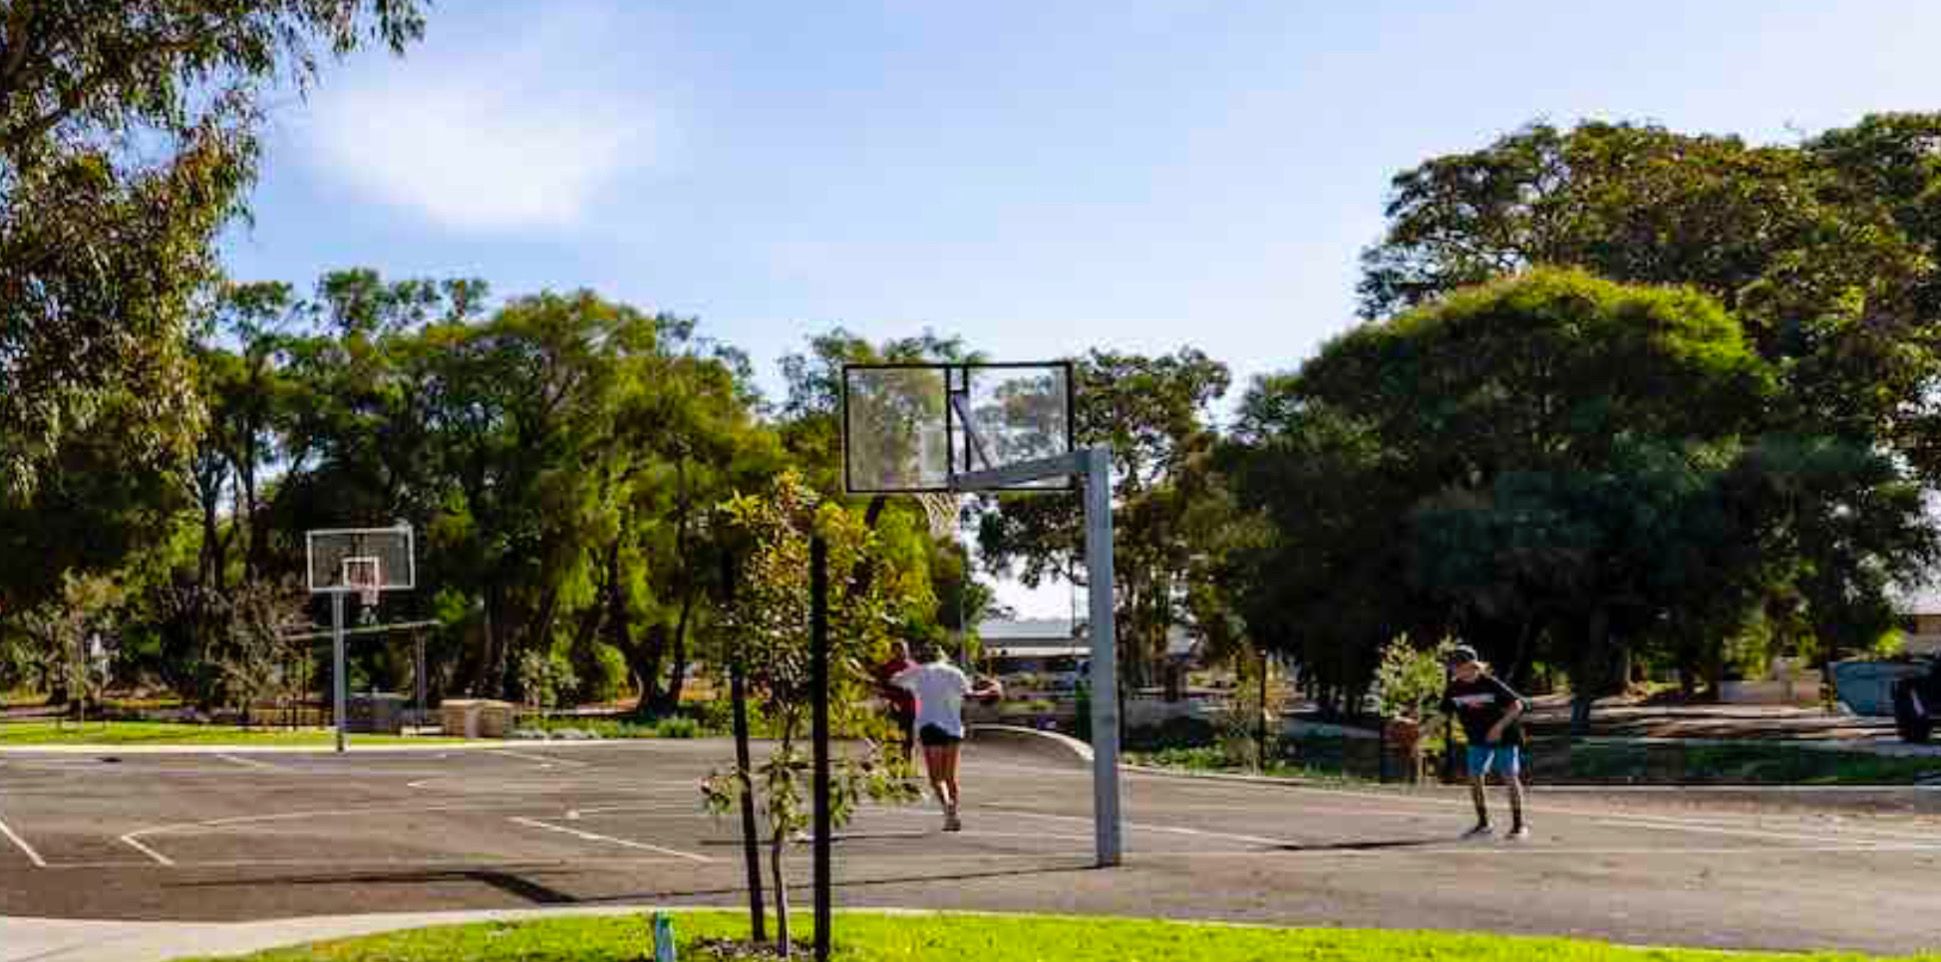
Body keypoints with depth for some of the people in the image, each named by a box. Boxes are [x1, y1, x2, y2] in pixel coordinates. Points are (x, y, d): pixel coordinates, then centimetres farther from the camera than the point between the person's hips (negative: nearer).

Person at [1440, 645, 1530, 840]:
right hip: (1478, 738, 5)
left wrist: (1500, 726, -25)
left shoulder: (1491, 684, -19)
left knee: (1510, 777, -5)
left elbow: (1517, 705, -15)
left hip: (1505, 736, -5)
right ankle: (1483, 824, 13)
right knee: (1474, 778, 1)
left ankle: (1519, 824, 5)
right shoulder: (1454, 689, -5)